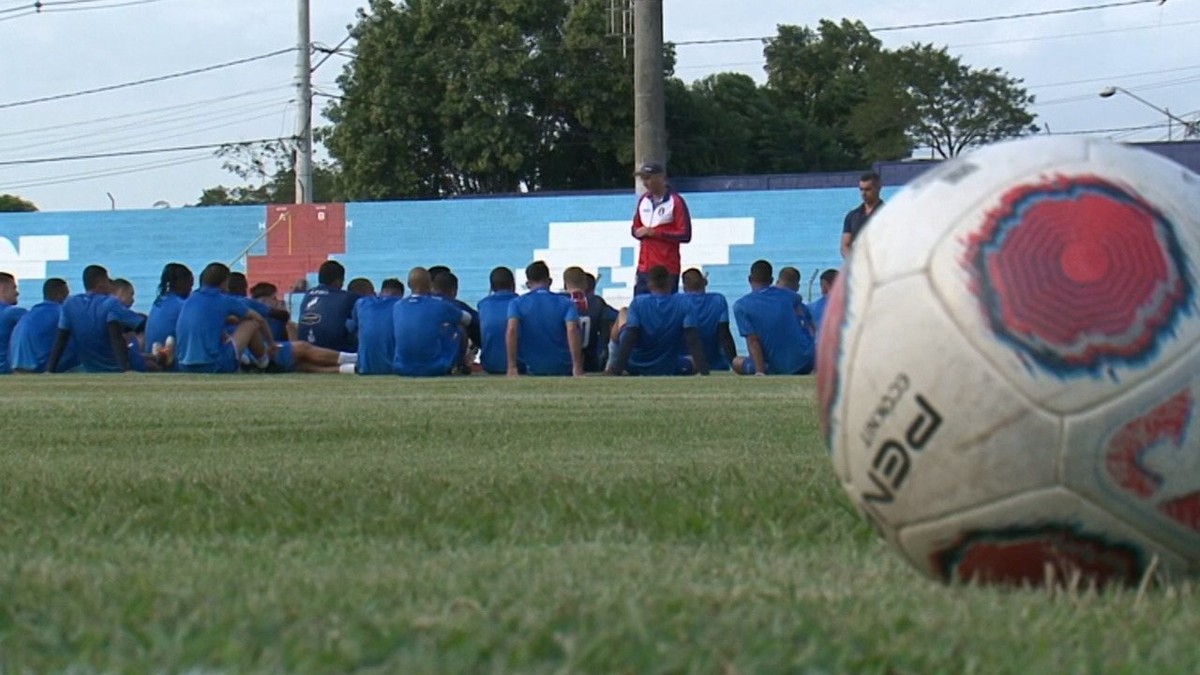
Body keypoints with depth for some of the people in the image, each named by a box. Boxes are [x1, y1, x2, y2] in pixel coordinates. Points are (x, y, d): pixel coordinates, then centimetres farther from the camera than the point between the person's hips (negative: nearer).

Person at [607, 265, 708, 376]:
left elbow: (628, 339, -20)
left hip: (636, 368, -2)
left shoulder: (638, 302, -13)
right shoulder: (684, 303, -11)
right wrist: (704, 372, -20)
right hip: (668, 369, 2)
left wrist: (616, 371, -22)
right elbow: (693, 341, -19)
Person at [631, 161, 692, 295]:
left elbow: (685, 235, -12)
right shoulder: (643, 200, 12)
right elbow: (635, 228, 20)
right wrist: (639, 232, -5)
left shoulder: (676, 202, -8)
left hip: (667, 269, -6)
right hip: (644, 268, 6)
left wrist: (655, 233, -16)